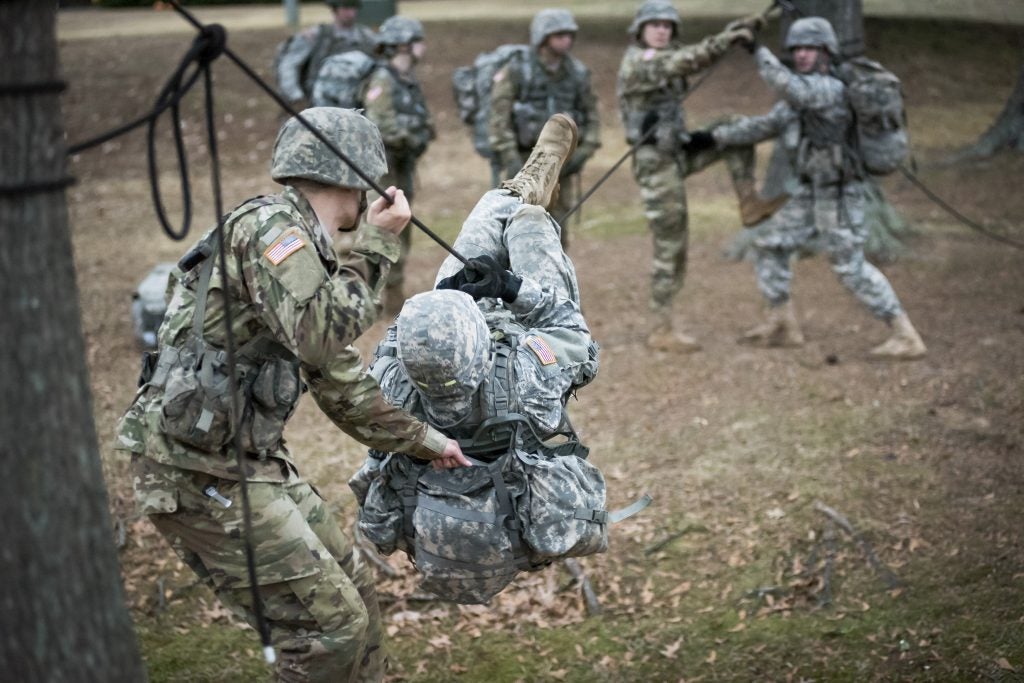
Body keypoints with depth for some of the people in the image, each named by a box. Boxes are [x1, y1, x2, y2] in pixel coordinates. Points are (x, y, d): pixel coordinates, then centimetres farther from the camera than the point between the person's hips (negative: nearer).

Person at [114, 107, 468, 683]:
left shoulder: (309, 250, 17)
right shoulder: (268, 225, -14)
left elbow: (342, 385, 26)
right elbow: (321, 335, -28)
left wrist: (423, 440, 31)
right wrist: (377, 245, -18)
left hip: (254, 460, 10)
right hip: (200, 474, -10)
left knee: (356, 590, 15)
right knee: (331, 623, -7)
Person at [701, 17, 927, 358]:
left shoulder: (831, 88, -19)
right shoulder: (805, 90, 11)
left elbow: (788, 87, -37)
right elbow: (768, 125, 14)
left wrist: (760, 52, -24)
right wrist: (716, 137, 10)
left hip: (840, 195, -9)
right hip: (814, 192, 9)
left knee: (851, 268, -10)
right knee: (770, 243, 11)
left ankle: (906, 337, -6)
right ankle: (783, 325, 17)